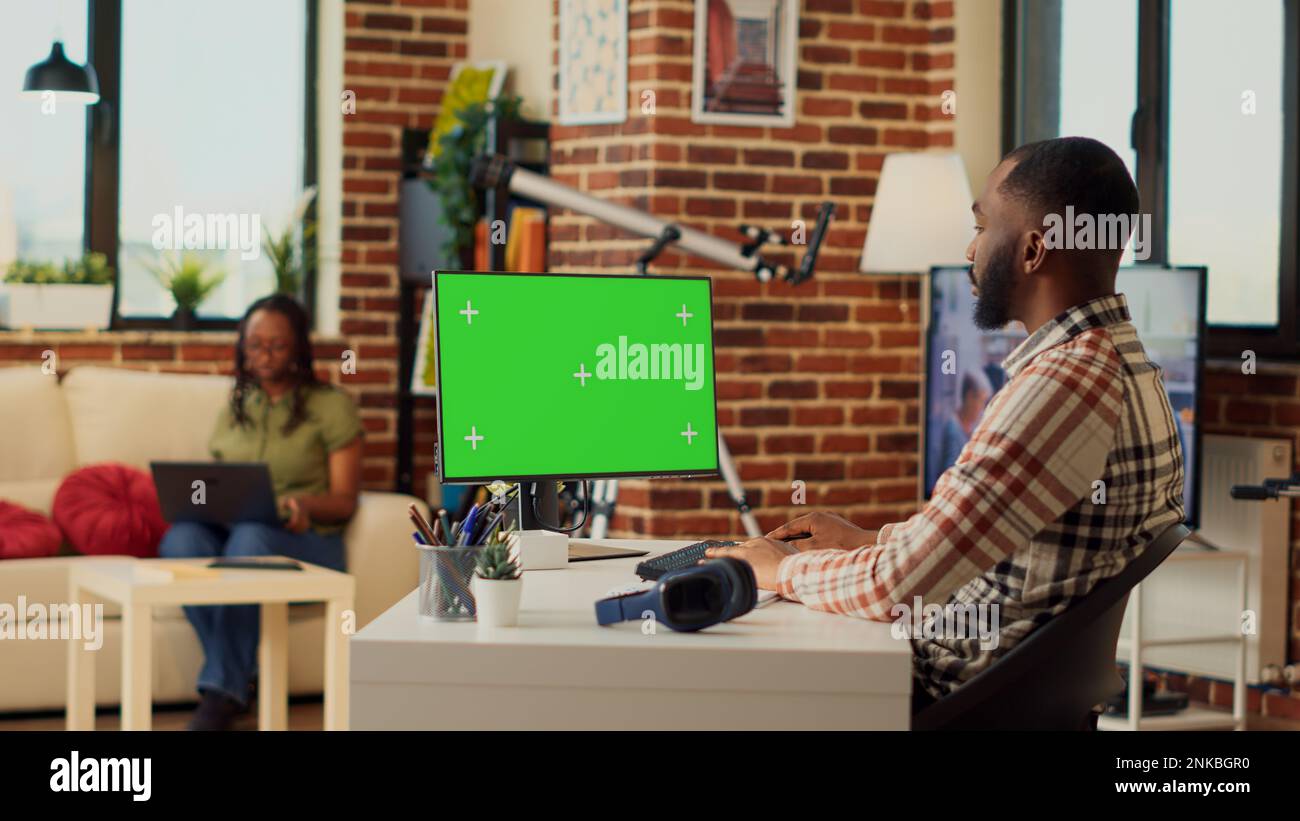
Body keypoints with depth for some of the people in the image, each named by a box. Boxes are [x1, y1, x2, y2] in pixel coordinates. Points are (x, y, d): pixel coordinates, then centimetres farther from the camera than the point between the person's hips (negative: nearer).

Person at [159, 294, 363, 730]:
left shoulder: (332, 406, 8)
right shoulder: (235, 409, 23)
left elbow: (344, 501, 1)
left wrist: (304, 504, -21)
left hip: (304, 541, -4)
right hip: (228, 533, 4)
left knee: (251, 536, -40)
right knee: (180, 538, -33)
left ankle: (222, 691, -38)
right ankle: (242, 674, -32)